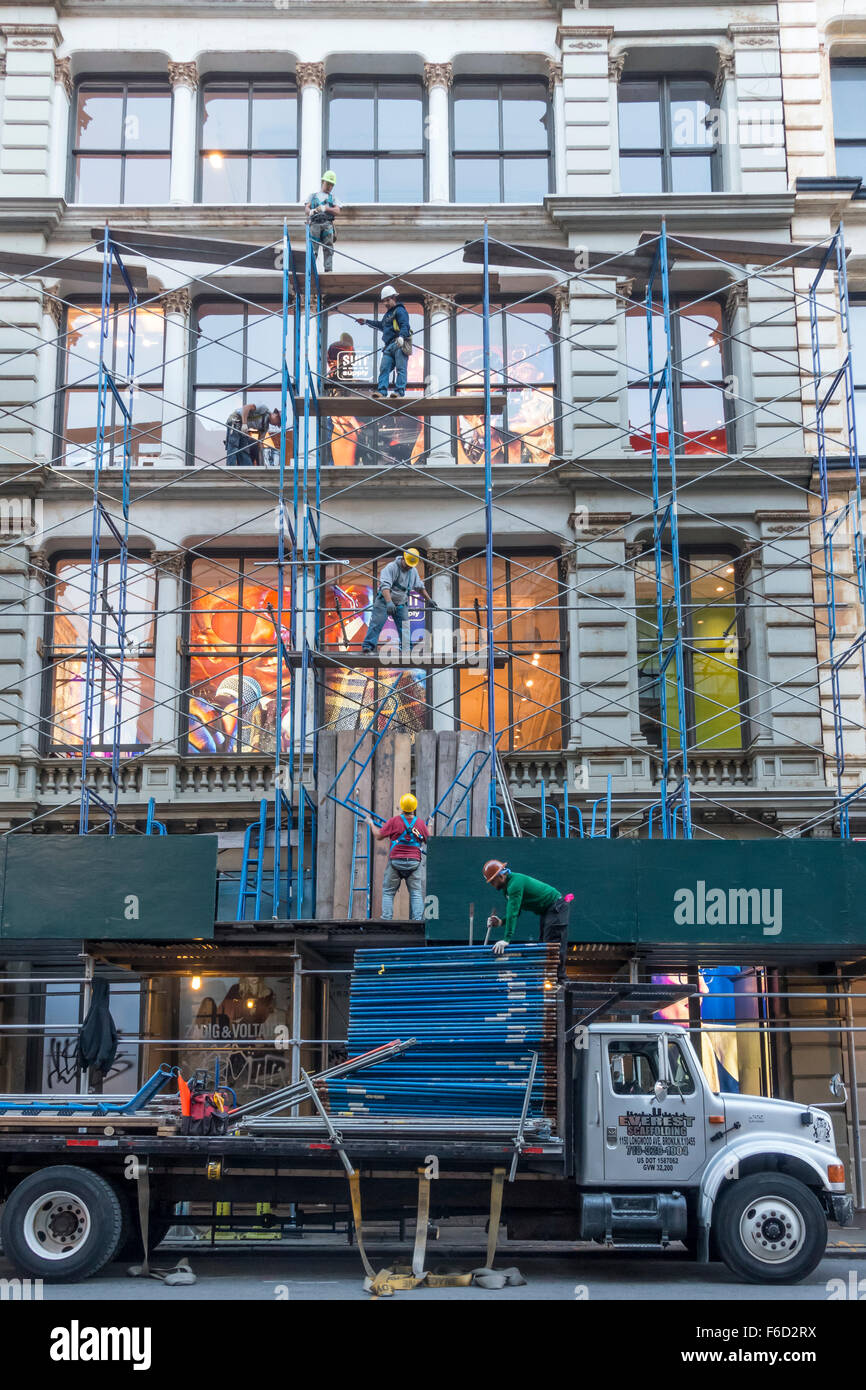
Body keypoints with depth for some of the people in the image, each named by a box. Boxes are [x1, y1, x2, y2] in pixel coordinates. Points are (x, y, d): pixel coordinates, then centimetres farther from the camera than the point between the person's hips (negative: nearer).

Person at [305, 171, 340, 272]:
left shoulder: (333, 197, 26)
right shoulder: (313, 195, 26)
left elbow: (337, 211, 7)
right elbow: (306, 208, 12)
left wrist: (325, 208, -11)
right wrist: (310, 211, -13)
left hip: (327, 225, 1)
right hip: (315, 224, -1)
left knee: (328, 249, -10)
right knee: (313, 249, -11)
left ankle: (328, 269, -15)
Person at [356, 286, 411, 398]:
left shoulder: (400, 310, -2)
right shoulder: (388, 313, 27)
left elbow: (405, 326, -16)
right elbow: (381, 325, 46)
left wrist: (401, 336, -35)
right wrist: (366, 322, 54)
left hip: (399, 344, -9)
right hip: (389, 346, 9)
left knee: (400, 369, -11)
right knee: (384, 368, 0)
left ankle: (399, 391, -15)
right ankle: (381, 391, -5)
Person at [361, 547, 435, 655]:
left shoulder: (413, 571, 5)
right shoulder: (391, 567, -17)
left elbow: (420, 587, 22)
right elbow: (385, 586, -30)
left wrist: (429, 600, 20)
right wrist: (389, 602, -42)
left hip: (401, 604, 5)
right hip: (385, 601, -5)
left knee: (404, 627, 1)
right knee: (376, 623, -12)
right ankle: (368, 646, -11)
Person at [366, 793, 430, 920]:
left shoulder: (394, 821, -6)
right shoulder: (420, 823, 1)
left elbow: (379, 836, -1)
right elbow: (428, 841, 12)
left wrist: (371, 824, 16)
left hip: (395, 861, -1)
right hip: (414, 862, 2)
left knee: (388, 892, 7)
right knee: (416, 893, 4)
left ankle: (386, 918, 0)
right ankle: (417, 919, -6)